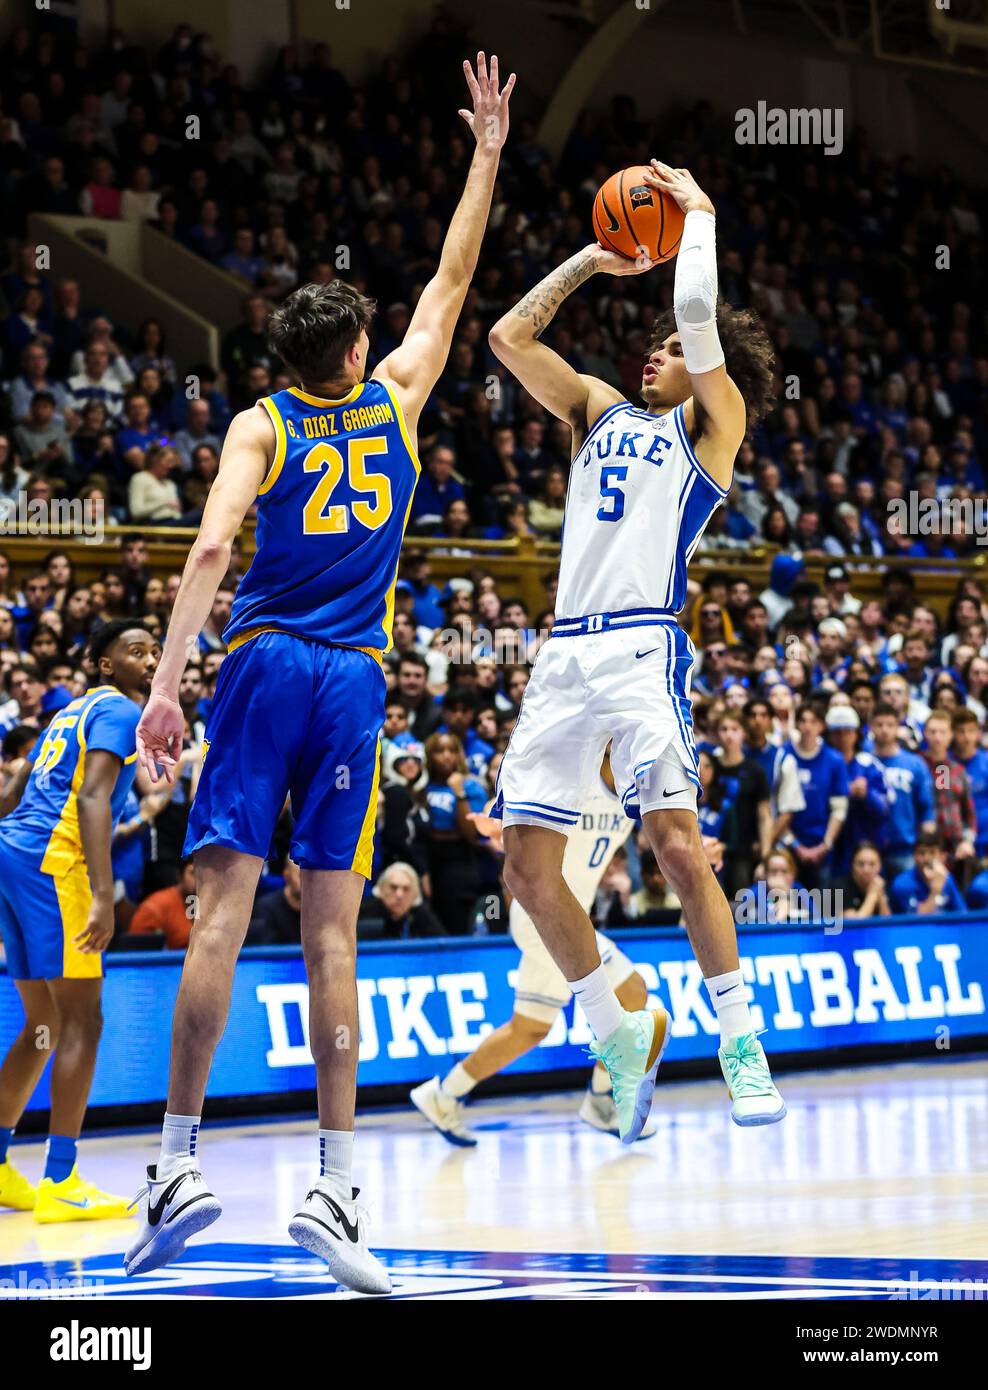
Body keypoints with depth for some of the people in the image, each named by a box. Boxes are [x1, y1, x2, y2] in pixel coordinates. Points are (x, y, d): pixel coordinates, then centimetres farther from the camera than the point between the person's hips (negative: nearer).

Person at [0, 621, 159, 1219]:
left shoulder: (74, 712, 26)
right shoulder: (121, 711, -3)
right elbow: (93, 796, -18)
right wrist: (103, 894, -26)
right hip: (53, 860, -10)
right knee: (82, 1022, -9)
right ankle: (60, 1182, -13)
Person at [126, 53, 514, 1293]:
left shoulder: (262, 427, 2)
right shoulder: (397, 401, 10)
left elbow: (212, 549, -12)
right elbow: (449, 285, 24)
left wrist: (165, 685, -15)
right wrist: (488, 153, 31)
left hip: (266, 667, -2)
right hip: (357, 680, 2)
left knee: (224, 905, -6)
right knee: (331, 930, 1)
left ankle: (180, 1161, -13)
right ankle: (336, 1187, -5)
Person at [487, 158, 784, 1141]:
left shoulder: (712, 422, 9)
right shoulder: (601, 411, 25)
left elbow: (699, 311, -6)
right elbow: (509, 336, 23)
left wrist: (699, 211, 9)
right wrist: (591, 261, 24)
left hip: (642, 646, -6)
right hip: (565, 654, 6)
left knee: (677, 842, -19)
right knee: (528, 867, -1)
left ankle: (742, 1041, -9)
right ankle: (620, 1039, 12)